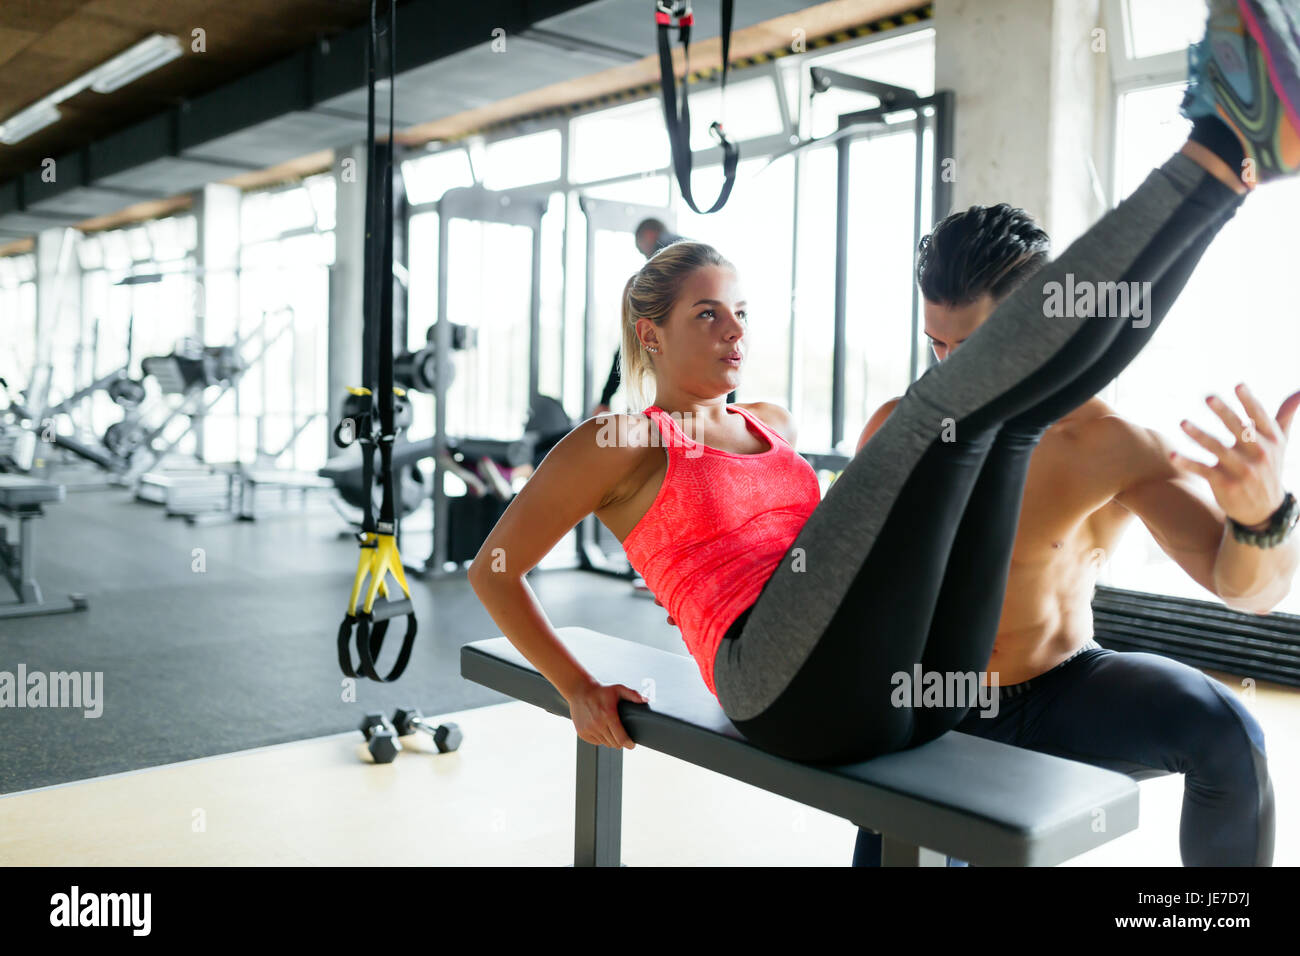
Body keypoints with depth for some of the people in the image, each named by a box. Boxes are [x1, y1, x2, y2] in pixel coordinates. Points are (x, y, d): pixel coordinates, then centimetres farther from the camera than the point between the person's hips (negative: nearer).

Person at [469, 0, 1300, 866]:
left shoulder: (773, 425, 28)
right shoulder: (616, 444, 10)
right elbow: (493, 569, 14)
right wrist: (578, 689, 6)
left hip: (914, 690, 7)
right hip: (790, 687, -7)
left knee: (1015, 404, -3)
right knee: (950, 401, -19)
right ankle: (1229, 145, -24)